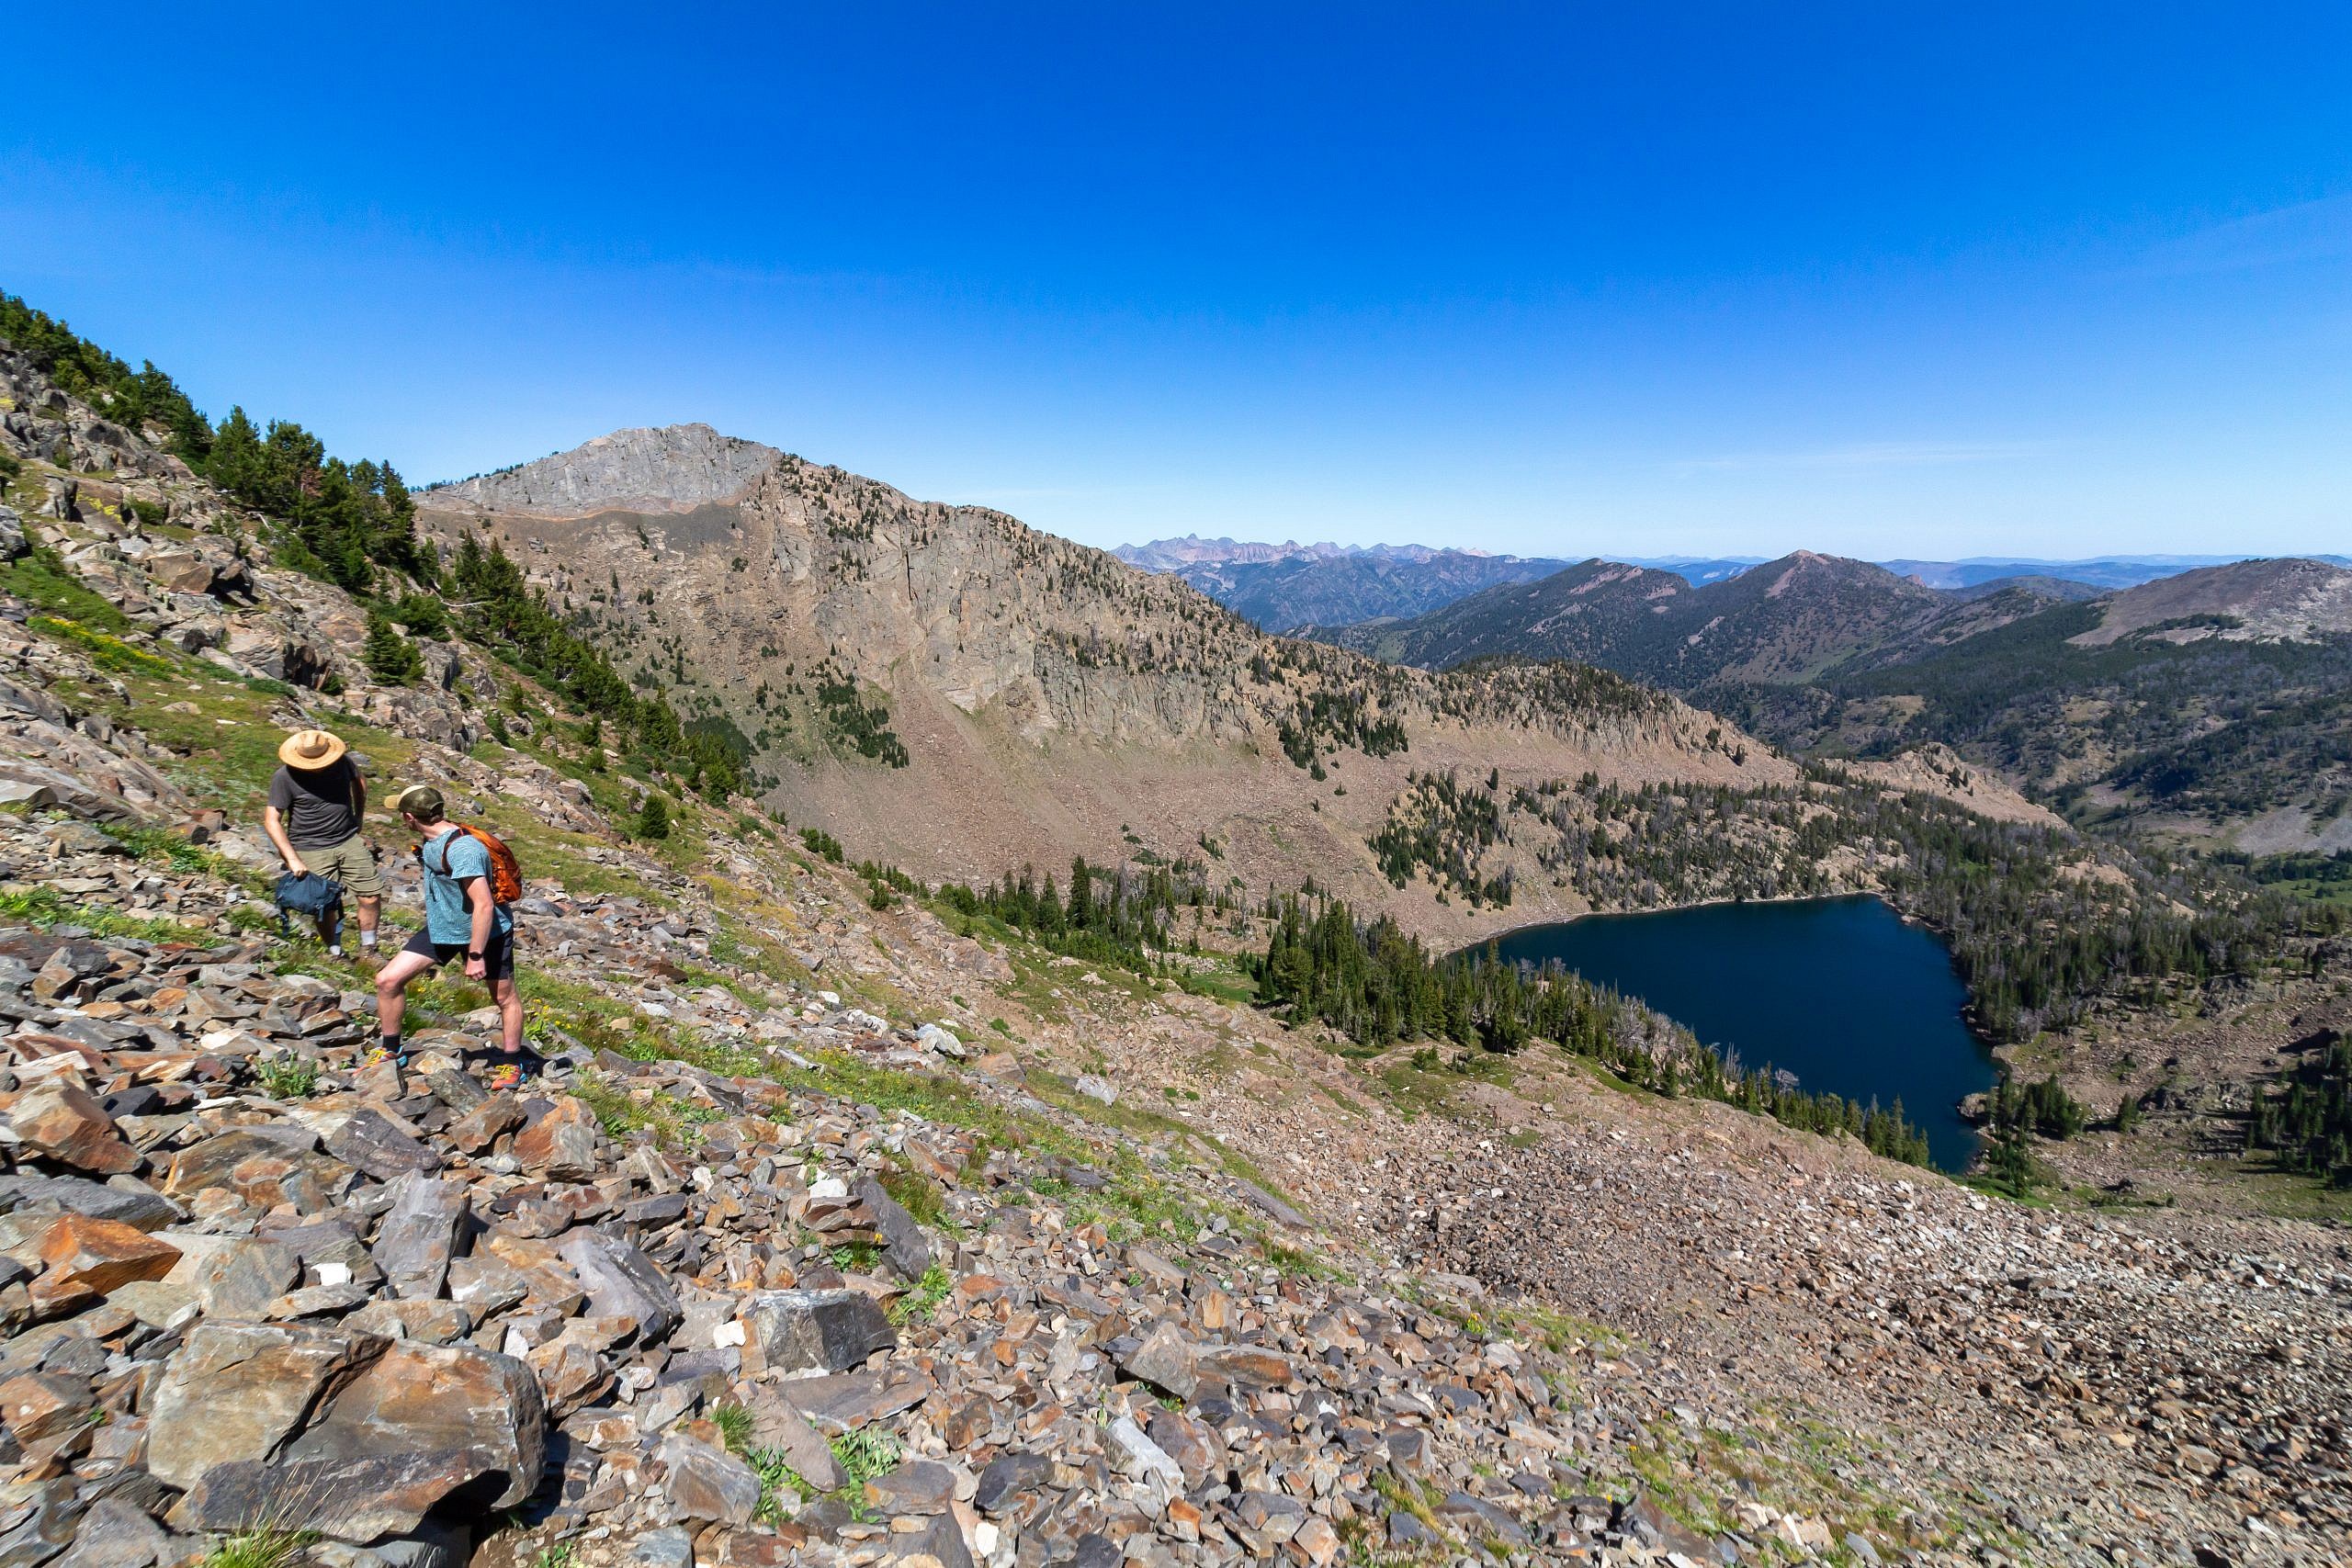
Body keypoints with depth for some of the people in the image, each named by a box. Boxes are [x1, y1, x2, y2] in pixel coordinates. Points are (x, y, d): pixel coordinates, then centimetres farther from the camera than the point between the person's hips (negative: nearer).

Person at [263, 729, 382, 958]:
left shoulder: (342, 761, -3)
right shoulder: (284, 777, -13)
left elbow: (359, 782, 20)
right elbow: (271, 821, -13)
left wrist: (359, 817, 19)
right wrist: (292, 859, -19)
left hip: (349, 840, 3)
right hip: (311, 851, -3)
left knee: (371, 896, -2)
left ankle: (368, 950, 16)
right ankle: (336, 955, 20)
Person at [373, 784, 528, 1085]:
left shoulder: (462, 849, -31)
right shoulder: (430, 839, -2)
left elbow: (484, 905, -32)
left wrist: (475, 956, -29)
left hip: (486, 933, -9)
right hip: (441, 928, 9)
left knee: (504, 997, 6)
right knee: (387, 980, 5)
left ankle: (512, 1064, 21)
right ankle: (390, 1050, 24)